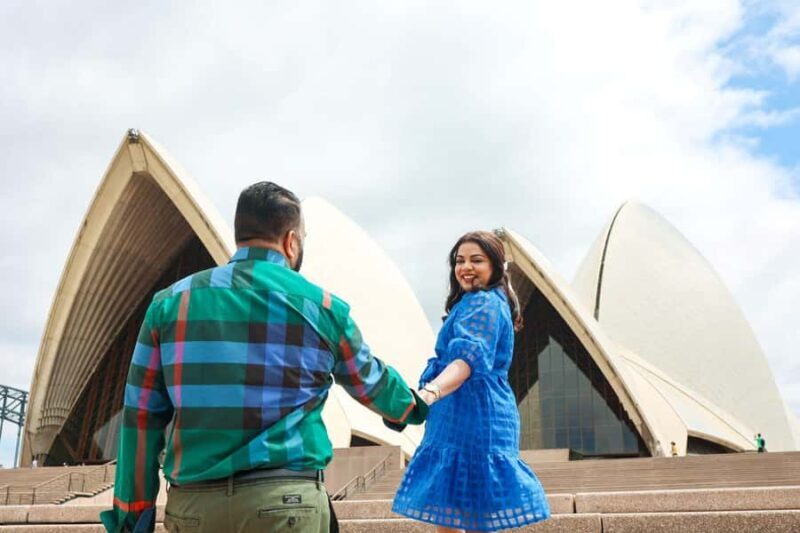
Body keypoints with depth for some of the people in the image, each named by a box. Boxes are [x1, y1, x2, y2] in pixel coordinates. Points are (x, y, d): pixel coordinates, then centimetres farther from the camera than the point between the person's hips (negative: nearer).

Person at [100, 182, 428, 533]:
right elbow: (372, 383, 18)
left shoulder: (171, 302, 5)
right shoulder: (321, 308, 2)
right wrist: (413, 407, 40)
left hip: (191, 504, 3)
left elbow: (141, 417, 4)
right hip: (284, 501, -3)